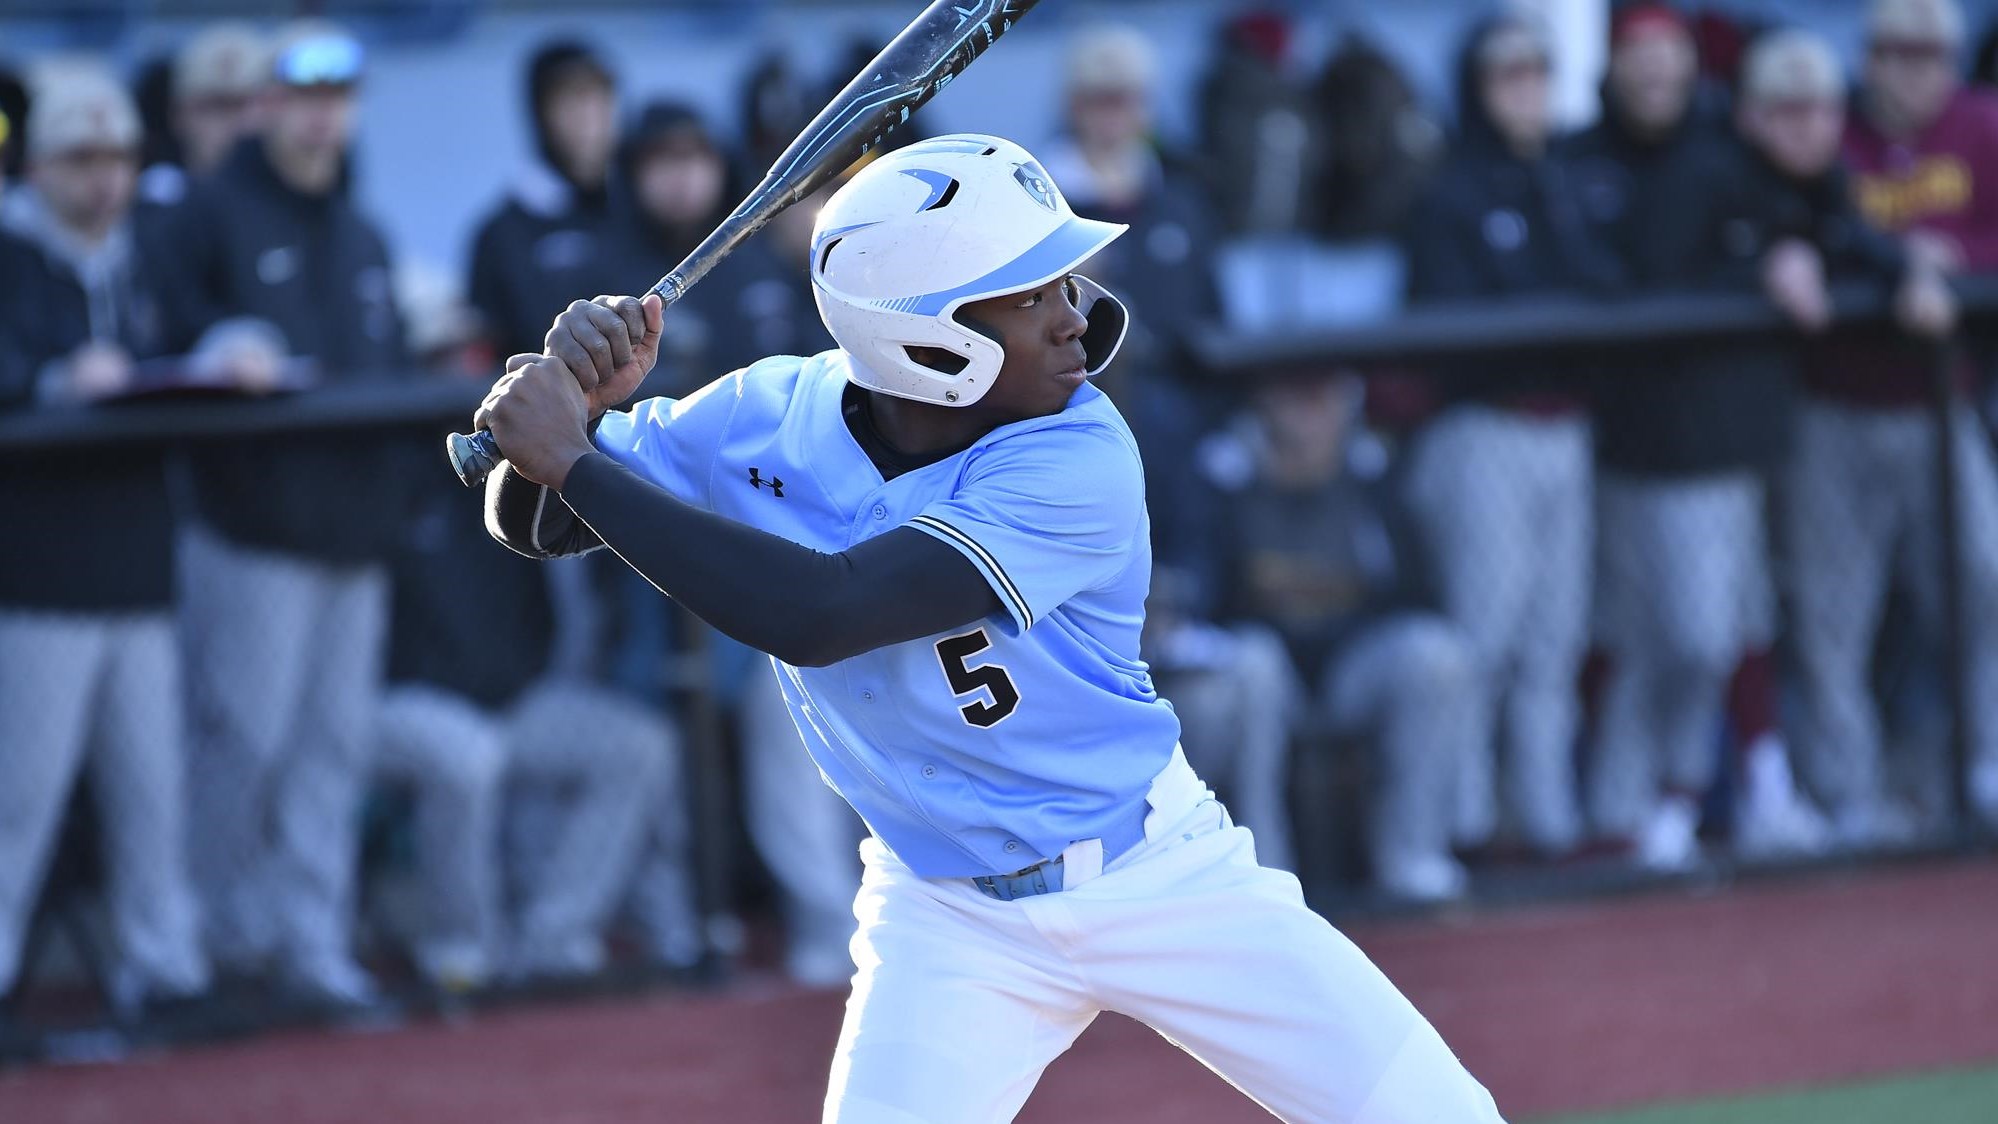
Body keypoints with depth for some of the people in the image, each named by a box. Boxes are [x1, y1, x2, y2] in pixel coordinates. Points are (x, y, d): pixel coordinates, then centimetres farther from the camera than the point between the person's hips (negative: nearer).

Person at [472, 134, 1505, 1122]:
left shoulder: (1078, 463, -25)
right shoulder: (772, 418, -12)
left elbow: (816, 615, -35)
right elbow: (530, 521, -3)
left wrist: (576, 459, -34)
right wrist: (584, 409, -26)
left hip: (1164, 872, -2)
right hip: (948, 922, 2)